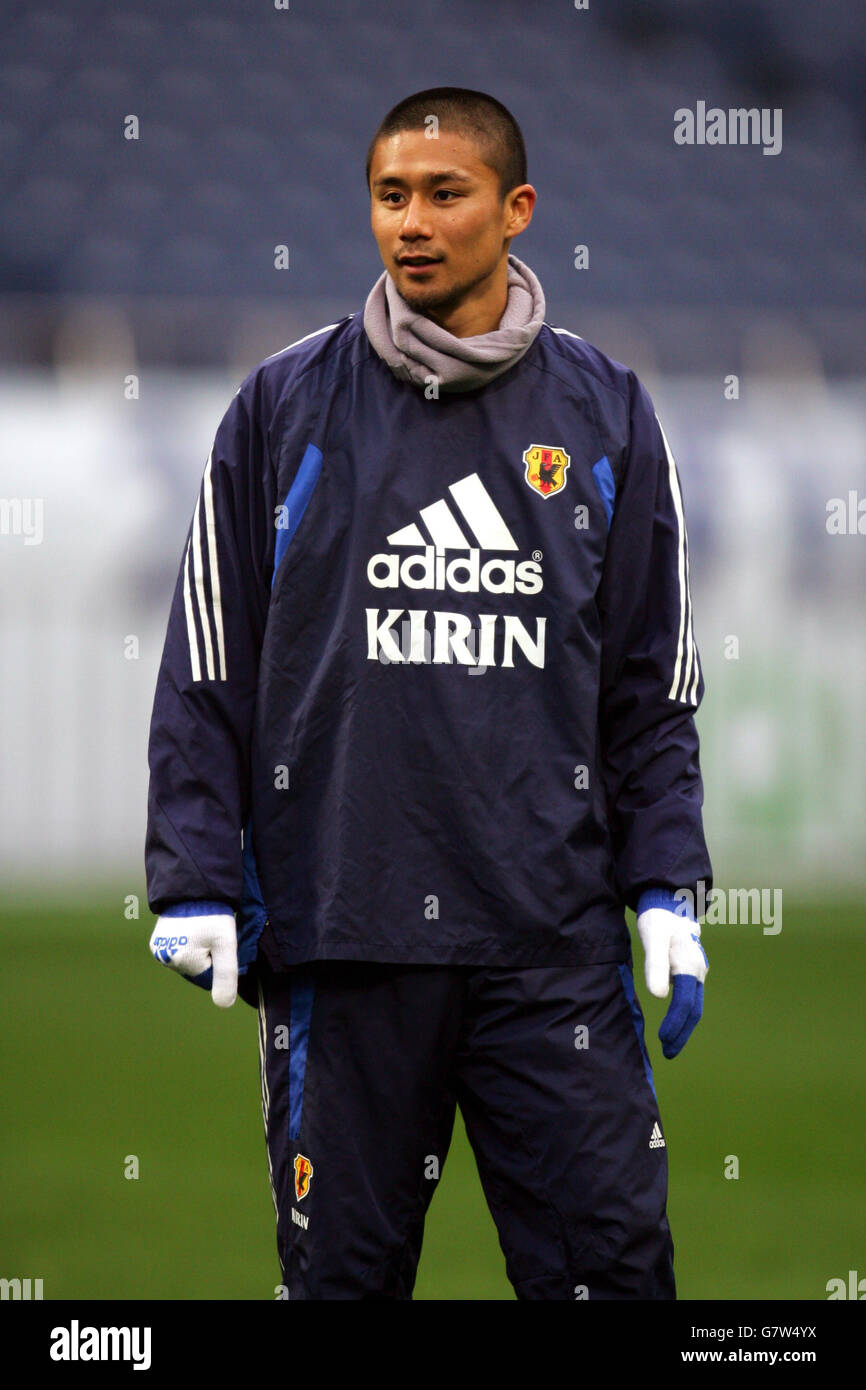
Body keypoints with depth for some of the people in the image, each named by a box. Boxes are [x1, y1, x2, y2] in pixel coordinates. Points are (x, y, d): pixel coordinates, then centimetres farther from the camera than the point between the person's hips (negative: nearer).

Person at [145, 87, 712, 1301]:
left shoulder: (605, 415, 8)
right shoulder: (286, 408, 4)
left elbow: (653, 685, 12)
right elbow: (208, 669, 7)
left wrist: (667, 891, 3)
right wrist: (194, 883, -1)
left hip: (553, 935, 1)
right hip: (340, 936, 0)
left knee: (609, 1258, -4)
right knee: (343, 1268, 4)